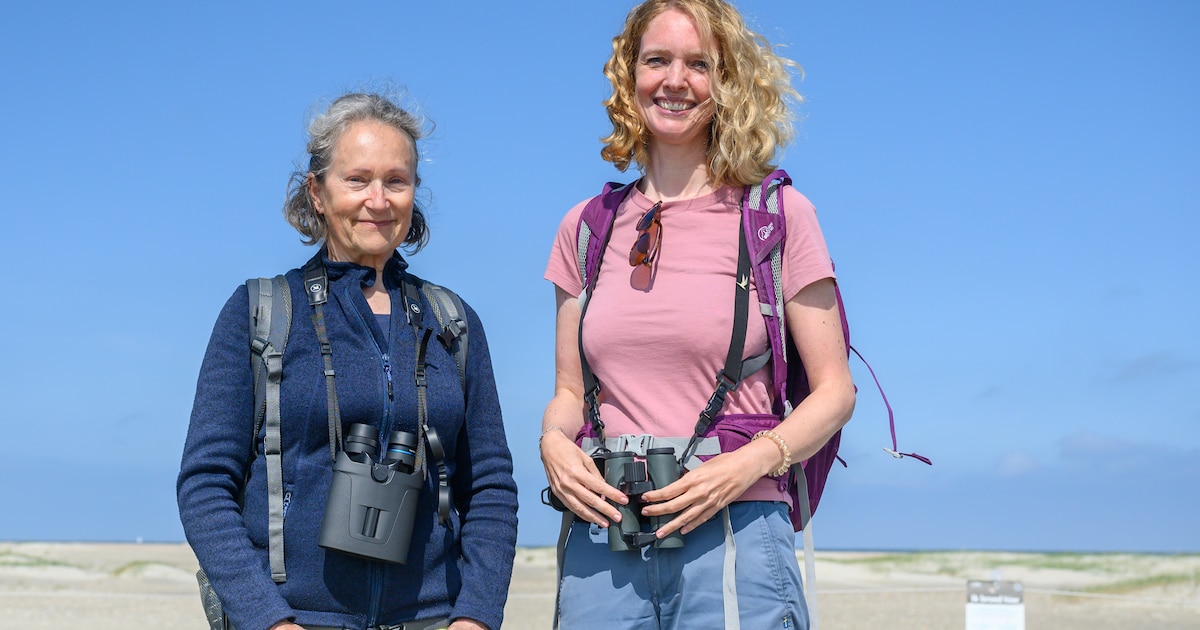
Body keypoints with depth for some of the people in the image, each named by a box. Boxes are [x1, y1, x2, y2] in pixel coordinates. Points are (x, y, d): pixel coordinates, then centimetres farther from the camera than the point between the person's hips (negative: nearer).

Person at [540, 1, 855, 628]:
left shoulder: (779, 215, 1)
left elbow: (834, 390, 1)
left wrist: (750, 463, -15)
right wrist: (553, 441, -6)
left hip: (733, 534, -2)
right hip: (603, 537, 3)